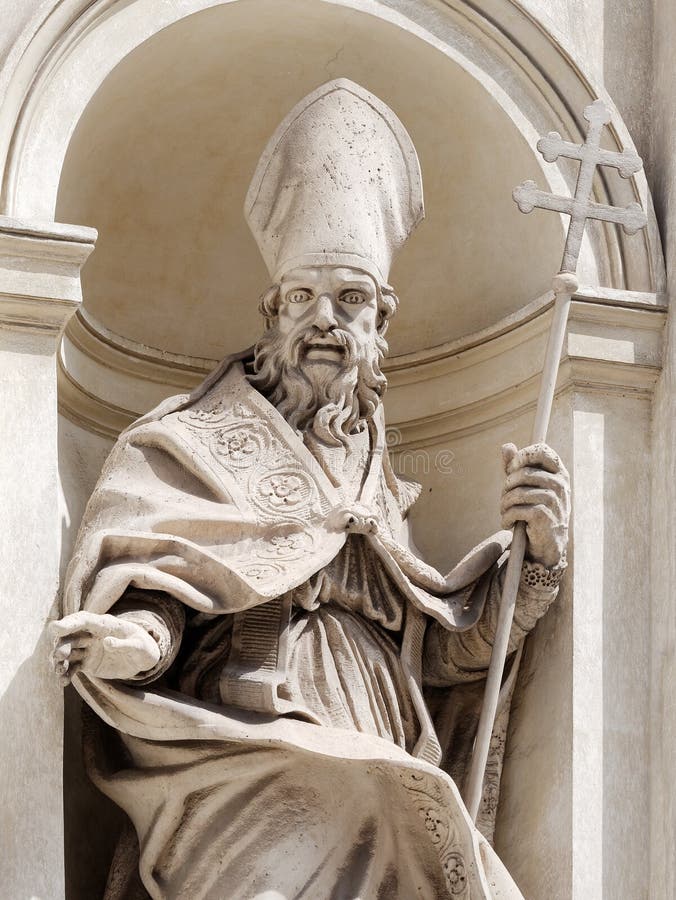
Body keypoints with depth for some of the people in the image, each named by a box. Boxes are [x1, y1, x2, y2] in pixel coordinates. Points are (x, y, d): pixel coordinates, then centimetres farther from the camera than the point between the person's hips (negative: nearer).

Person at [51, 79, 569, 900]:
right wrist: (137, 641, -24)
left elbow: (435, 649, 18)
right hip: (242, 760, -4)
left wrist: (535, 554, 3)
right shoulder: (195, 443, 11)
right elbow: (144, 597, 0)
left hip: (369, 765, 4)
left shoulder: (376, 479, 25)